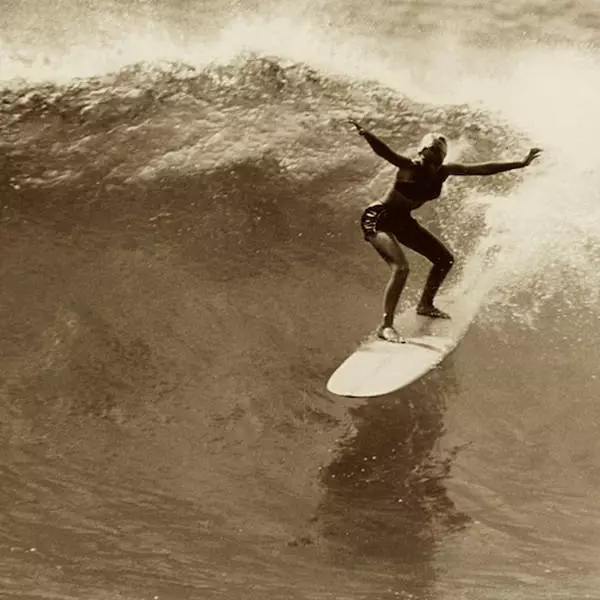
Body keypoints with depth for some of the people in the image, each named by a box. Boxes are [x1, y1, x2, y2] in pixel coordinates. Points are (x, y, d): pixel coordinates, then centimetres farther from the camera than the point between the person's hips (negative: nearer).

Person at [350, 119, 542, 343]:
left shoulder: (443, 172, -8)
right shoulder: (410, 167, -26)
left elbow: (482, 169, -3)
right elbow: (385, 152, -45)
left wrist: (521, 163, -2)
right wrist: (367, 135, -66)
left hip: (402, 221, 8)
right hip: (378, 219, -8)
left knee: (445, 259, 14)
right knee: (401, 268, -28)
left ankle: (425, 305, 33)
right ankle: (385, 326, -21)